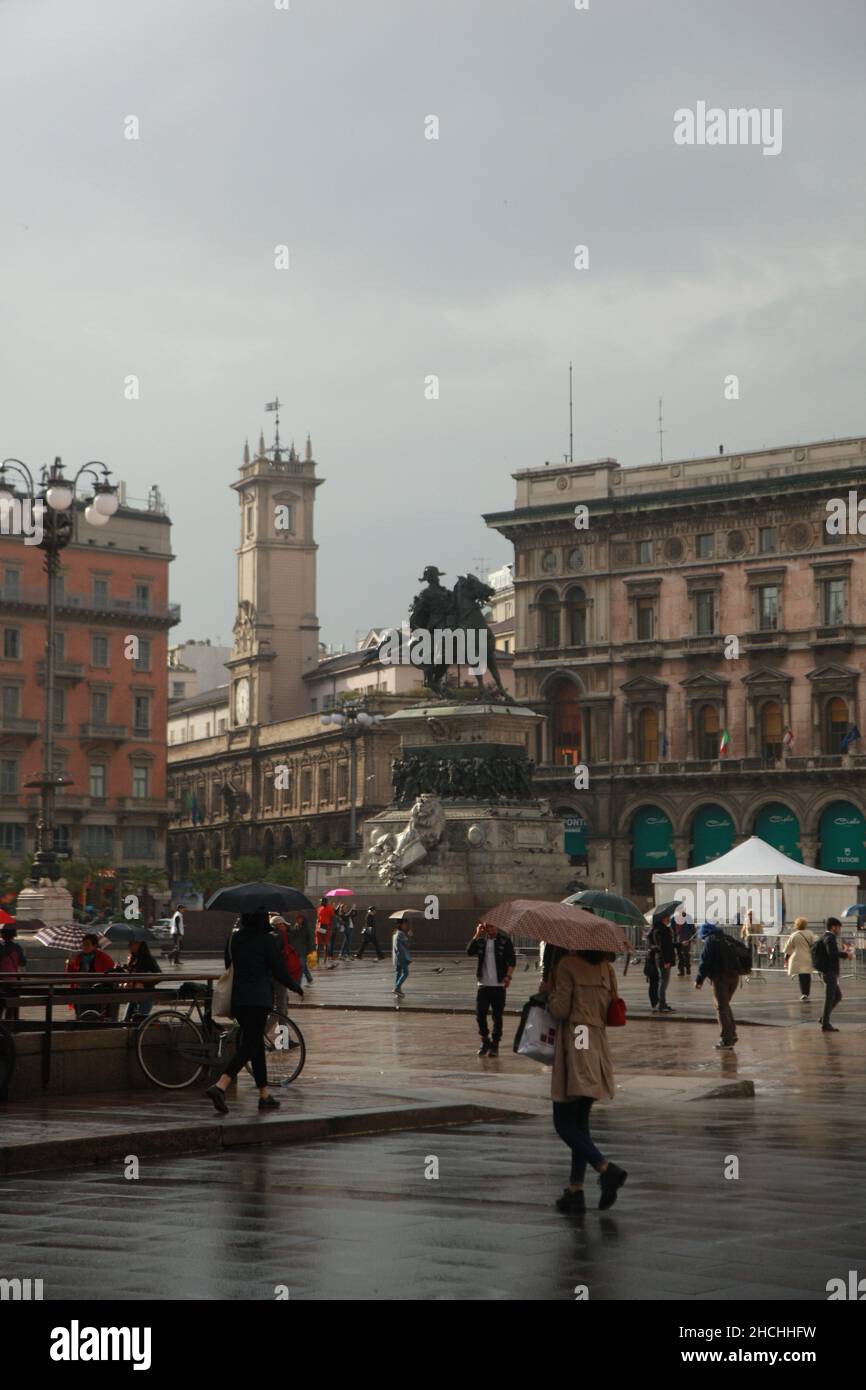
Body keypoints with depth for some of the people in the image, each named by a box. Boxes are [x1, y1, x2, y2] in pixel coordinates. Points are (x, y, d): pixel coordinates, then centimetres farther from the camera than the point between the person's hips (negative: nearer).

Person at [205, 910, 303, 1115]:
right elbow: (279, 971, -7)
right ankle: (220, 1086, -24)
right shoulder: (267, 940, -11)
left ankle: (264, 1095, 21)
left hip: (237, 997, 7)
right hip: (259, 998, -7)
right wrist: (296, 987, 12)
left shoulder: (234, 937, 8)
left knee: (256, 1043, 16)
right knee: (250, 1045, -7)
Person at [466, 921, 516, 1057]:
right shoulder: (481, 941, 8)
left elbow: (512, 960, -3)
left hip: (499, 985, -2)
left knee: (497, 1016, 2)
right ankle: (485, 1041, 16)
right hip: (483, 984, 2)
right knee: (480, 1015, -1)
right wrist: (477, 935, -11)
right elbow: (469, 951, -8)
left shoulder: (505, 941, 0)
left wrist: (508, 976, -16)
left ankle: (494, 1045, 10)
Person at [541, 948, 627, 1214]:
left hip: (574, 1047, -7)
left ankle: (606, 1168, -20)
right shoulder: (605, 968, 9)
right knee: (580, 1122, 13)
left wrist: (548, 991, 4)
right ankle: (575, 1191, 13)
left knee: (564, 1124, -1)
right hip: (598, 1048, 7)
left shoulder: (567, 965, -11)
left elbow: (560, 1010, -14)